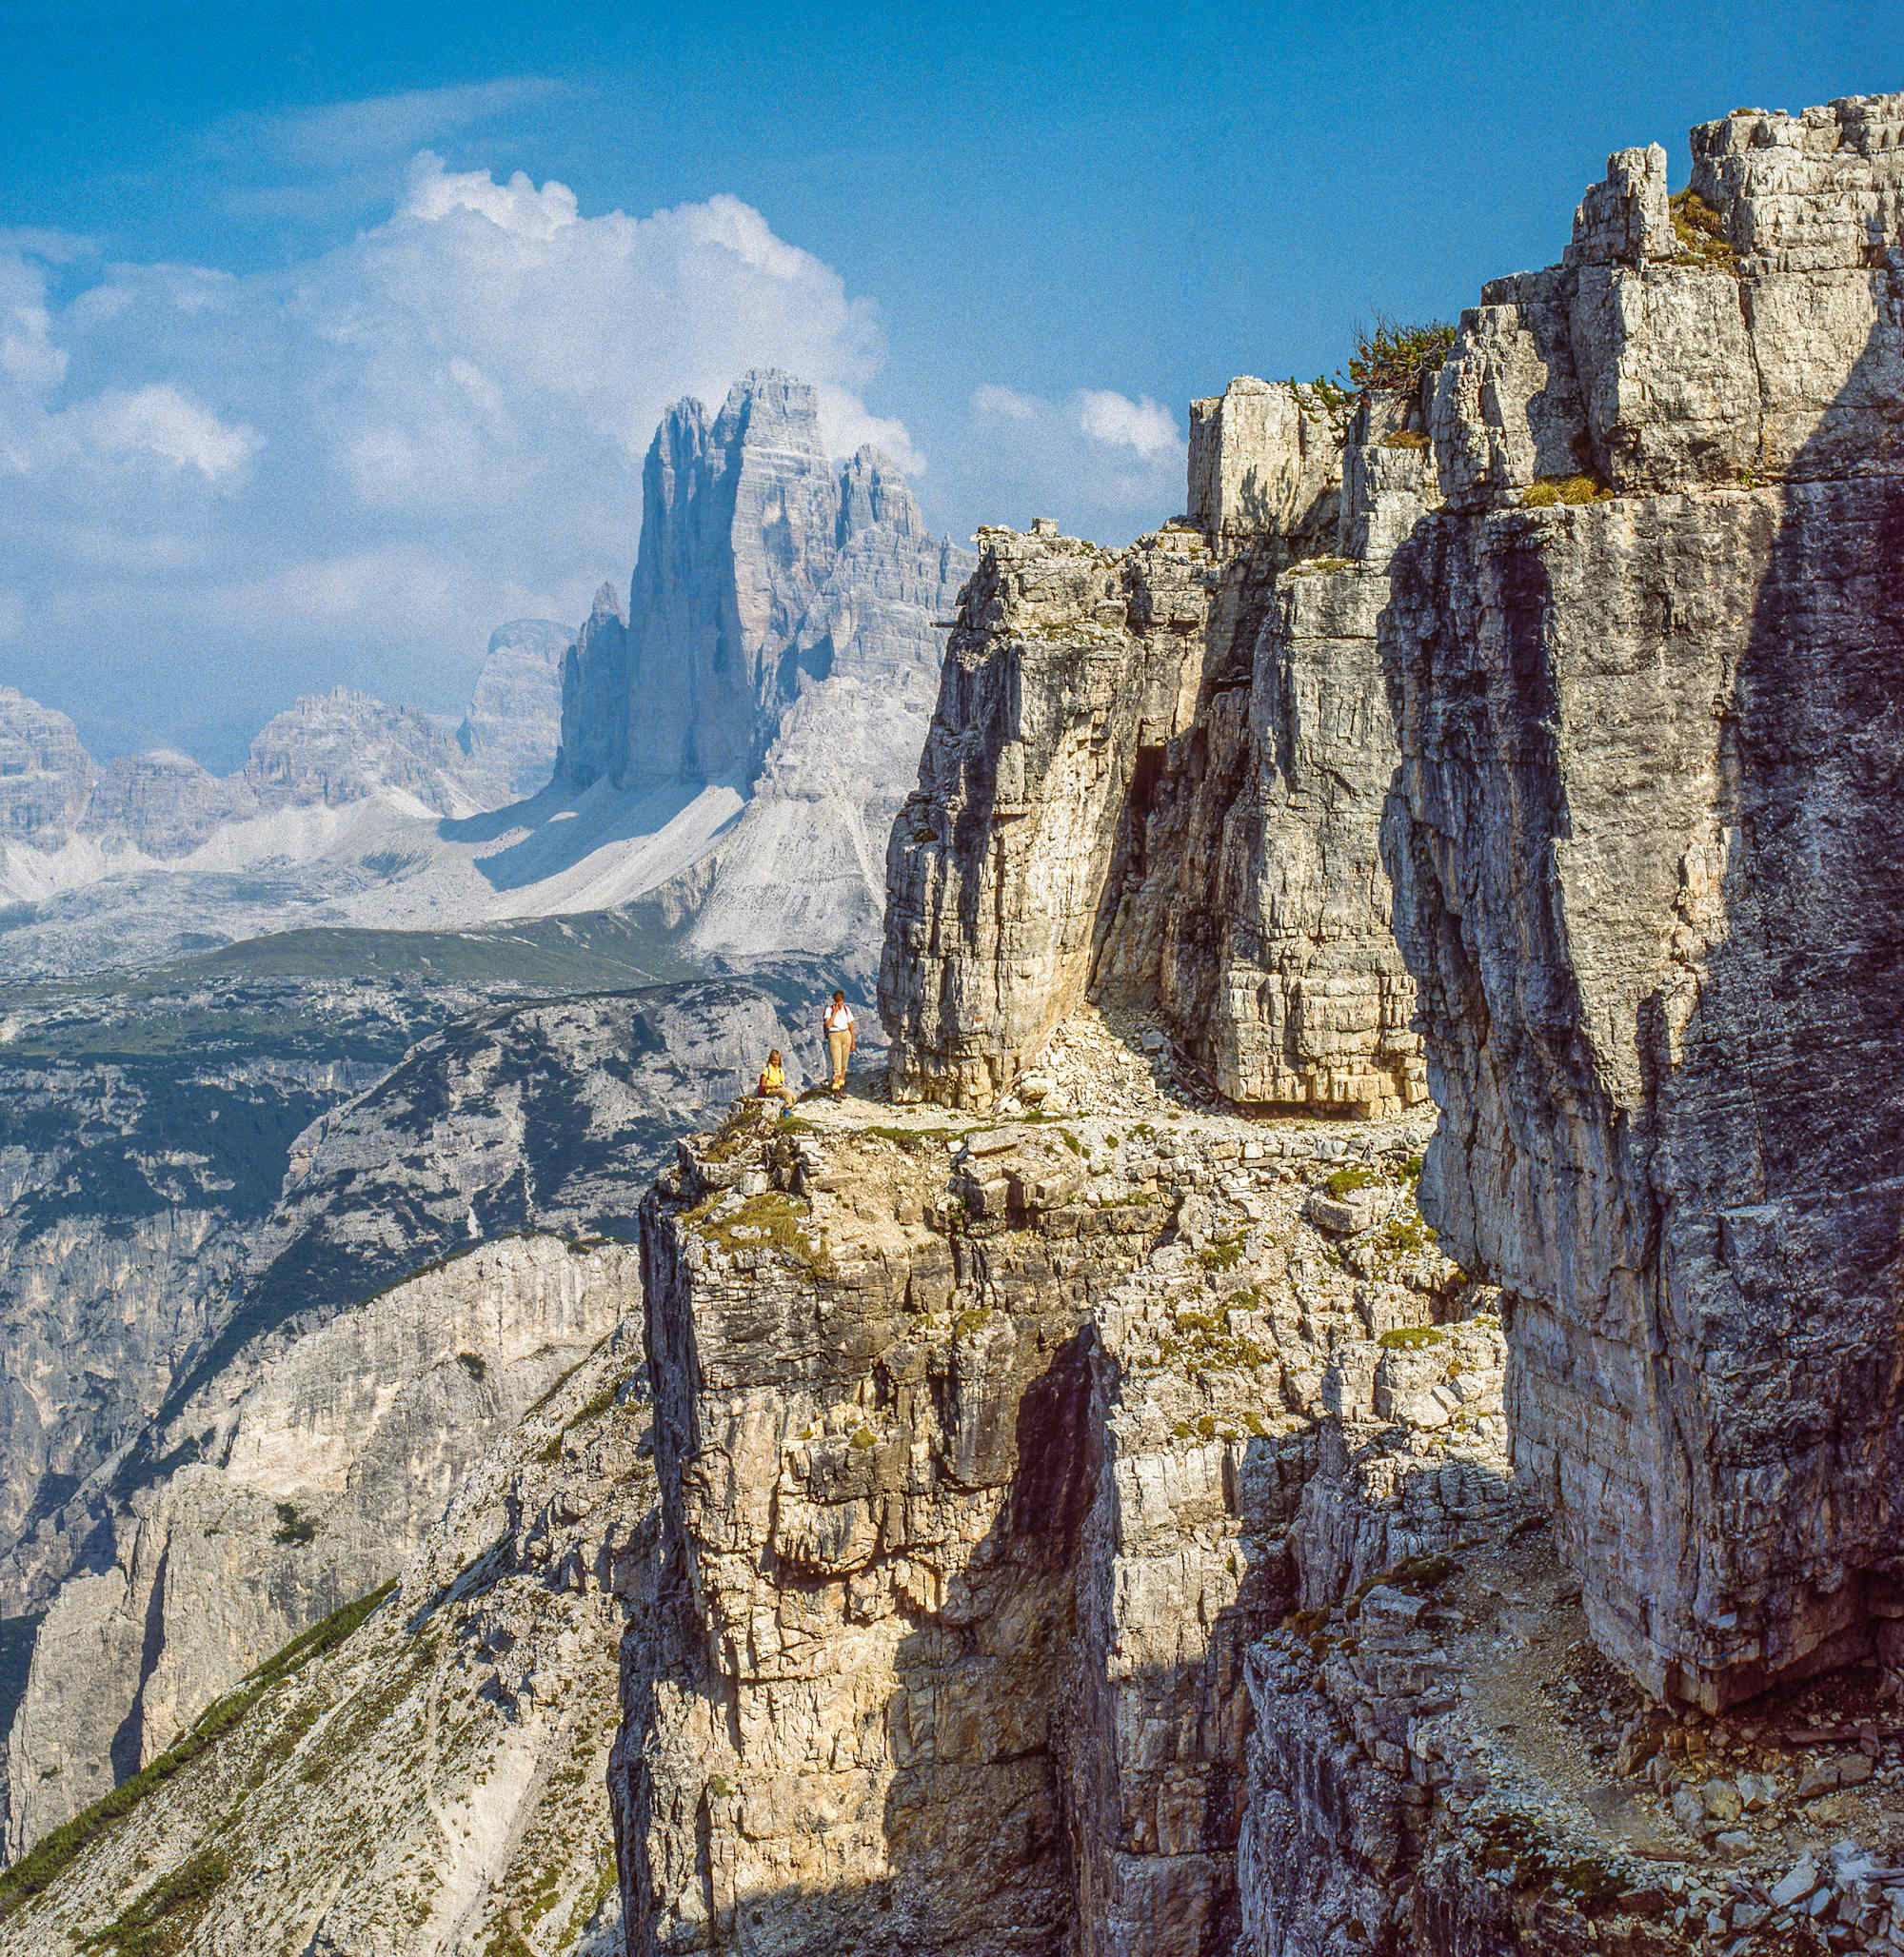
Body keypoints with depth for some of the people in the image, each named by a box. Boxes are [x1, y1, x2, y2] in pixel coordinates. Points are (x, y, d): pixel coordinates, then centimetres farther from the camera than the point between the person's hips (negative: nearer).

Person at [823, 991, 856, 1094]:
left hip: (846, 1036, 4)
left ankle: (841, 1087, 21)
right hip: (834, 1037, -4)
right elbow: (828, 1025, -20)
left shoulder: (847, 1009, 2)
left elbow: (851, 1027, 9)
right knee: (837, 1065, -11)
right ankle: (835, 1092, -11)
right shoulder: (829, 1010, -7)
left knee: (844, 1063, 8)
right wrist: (834, 1012, -19)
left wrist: (853, 1042, 9)